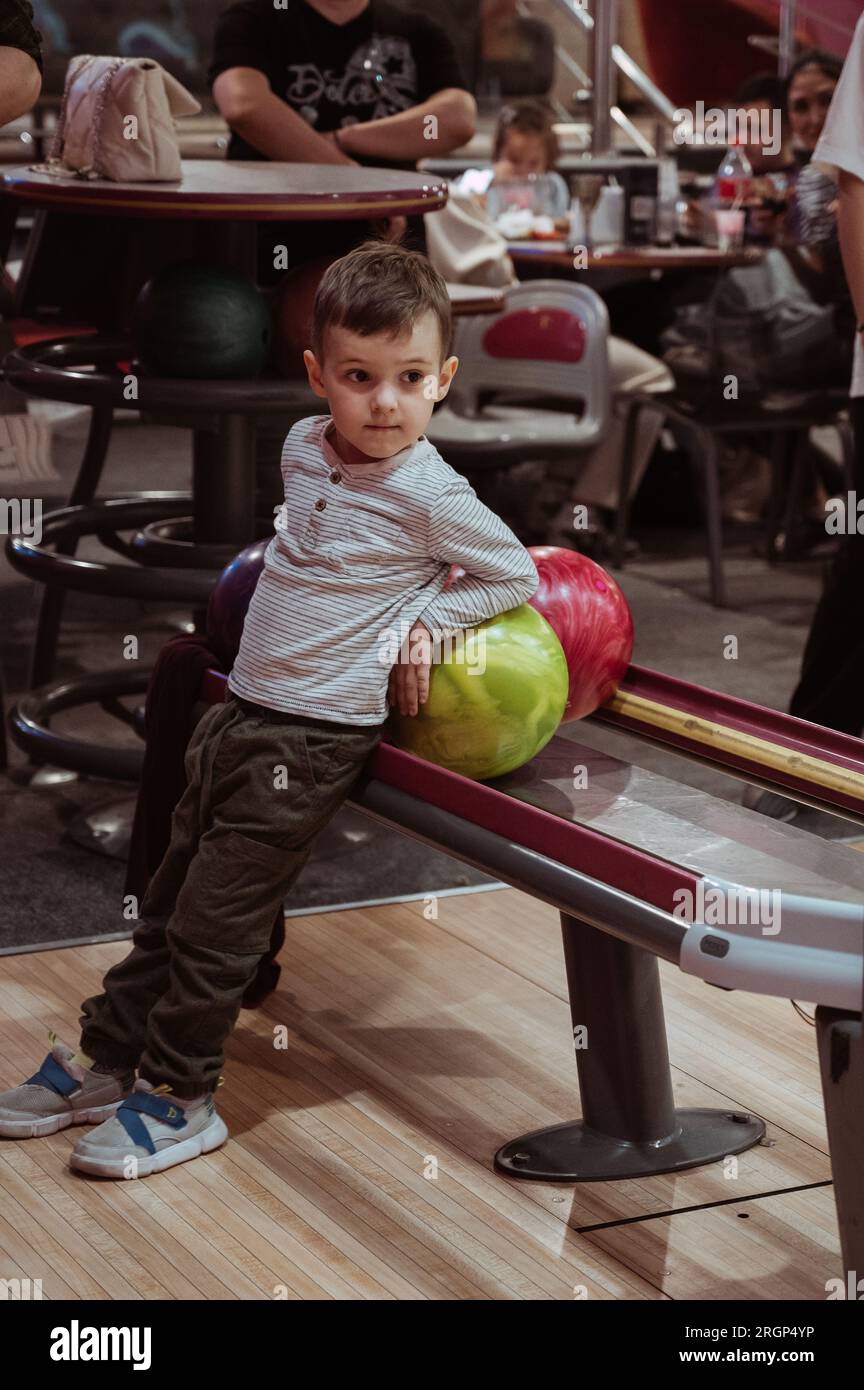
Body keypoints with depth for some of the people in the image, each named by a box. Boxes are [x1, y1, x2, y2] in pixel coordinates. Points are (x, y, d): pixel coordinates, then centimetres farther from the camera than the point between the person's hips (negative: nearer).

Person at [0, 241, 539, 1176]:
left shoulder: (431, 495, -14)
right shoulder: (302, 446, 4)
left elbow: (520, 579, -3)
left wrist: (426, 620, -10)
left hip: (317, 738, -7)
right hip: (241, 709, 7)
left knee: (219, 914, -3)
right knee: (170, 892, 15)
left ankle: (178, 1098, 12)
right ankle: (107, 1056, 27)